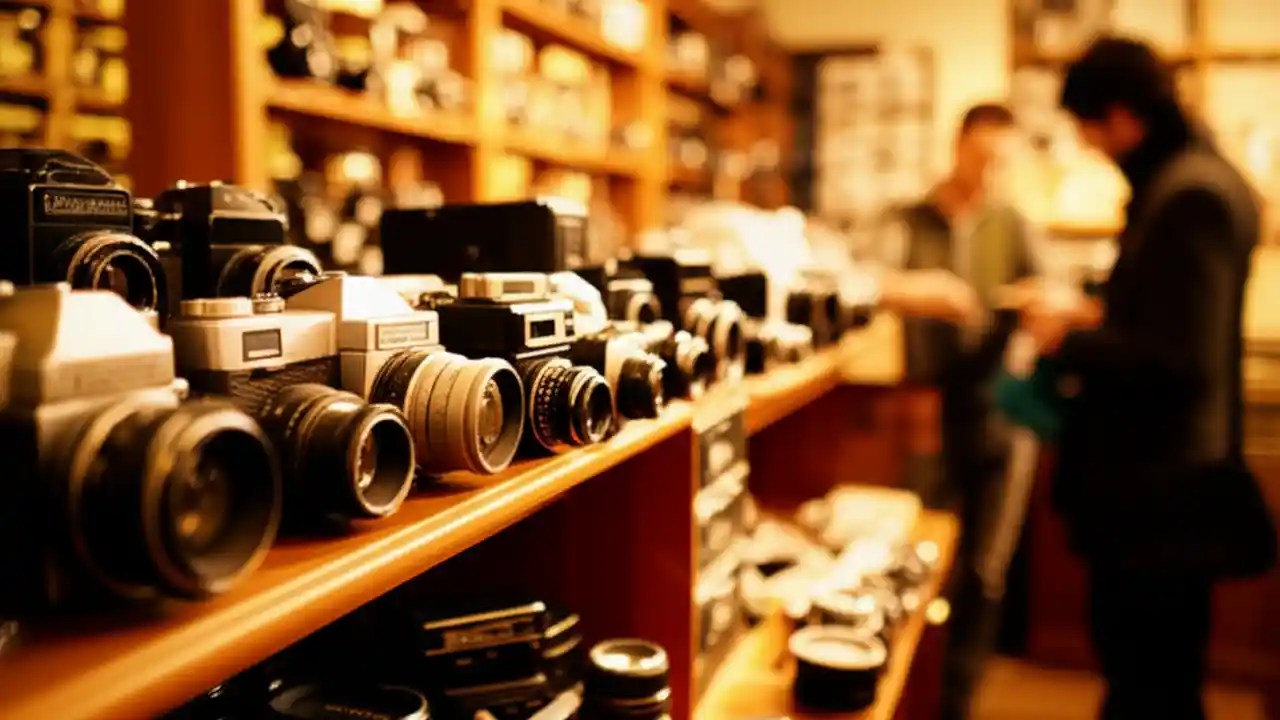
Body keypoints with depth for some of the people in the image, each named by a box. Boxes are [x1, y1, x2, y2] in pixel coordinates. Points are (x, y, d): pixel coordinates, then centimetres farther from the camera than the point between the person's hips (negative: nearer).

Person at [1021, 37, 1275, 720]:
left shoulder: (1189, 196, -22)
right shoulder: (1197, 178, 10)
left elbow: (1177, 363, -26)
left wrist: (1070, 340, -14)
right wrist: (1102, 316, 10)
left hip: (1159, 492, -10)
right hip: (1165, 483, 10)